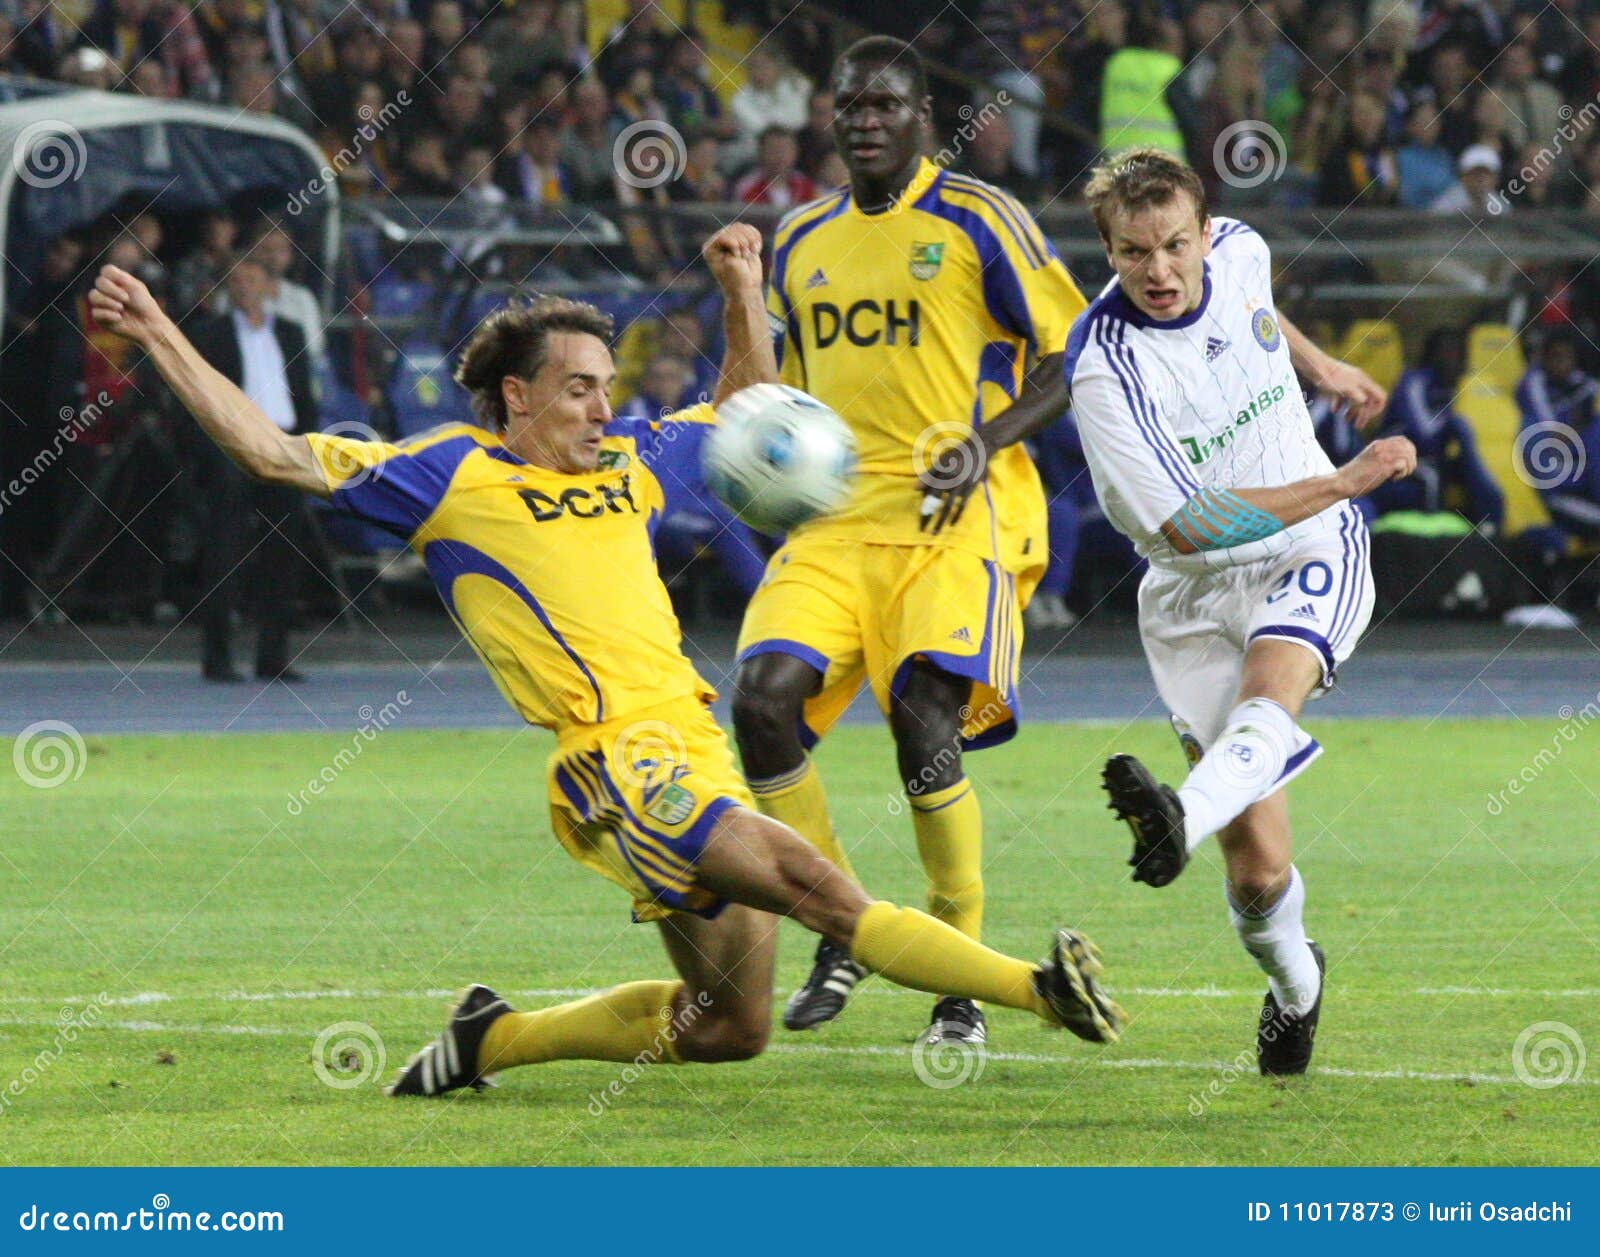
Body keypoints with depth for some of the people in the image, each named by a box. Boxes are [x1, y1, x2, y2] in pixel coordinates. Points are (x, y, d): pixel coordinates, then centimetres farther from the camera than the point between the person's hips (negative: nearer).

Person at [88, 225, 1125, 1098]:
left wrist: (744, 288, 26)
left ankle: (493, 1038, 24)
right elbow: (274, 453, 2)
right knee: (813, 883, -25)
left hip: (695, 748, 8)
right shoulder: (454, 476, 4)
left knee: (729, 1025, 9)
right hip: (614, 756, -8)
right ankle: (1037, 987, -36)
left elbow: (746, 410, 38)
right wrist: (159, 337, -2)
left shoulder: (628, 467, 21)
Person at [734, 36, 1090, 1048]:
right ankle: (843, 931, 3)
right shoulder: (801, 243, 17)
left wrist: (987, 440, -15)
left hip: (955, 517, -5)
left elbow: (1074, 359, 0)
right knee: (762, 698, -16)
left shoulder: (978, 221, 0)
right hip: (835, 518, 5)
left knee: (926, 718, -22)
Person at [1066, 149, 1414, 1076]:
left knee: (1272, 687, -34)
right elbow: (1185, 527, -25)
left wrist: (1320, 366, 31)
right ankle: (1293, 982, 26)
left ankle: (1180, 819, -63)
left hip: (1310, 552, 3)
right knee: (1258, 874, -7)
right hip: (1196, 592, -3)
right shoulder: (1105, 367, -23)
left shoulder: (1239, 251, -5)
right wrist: (1345, 481, -24)